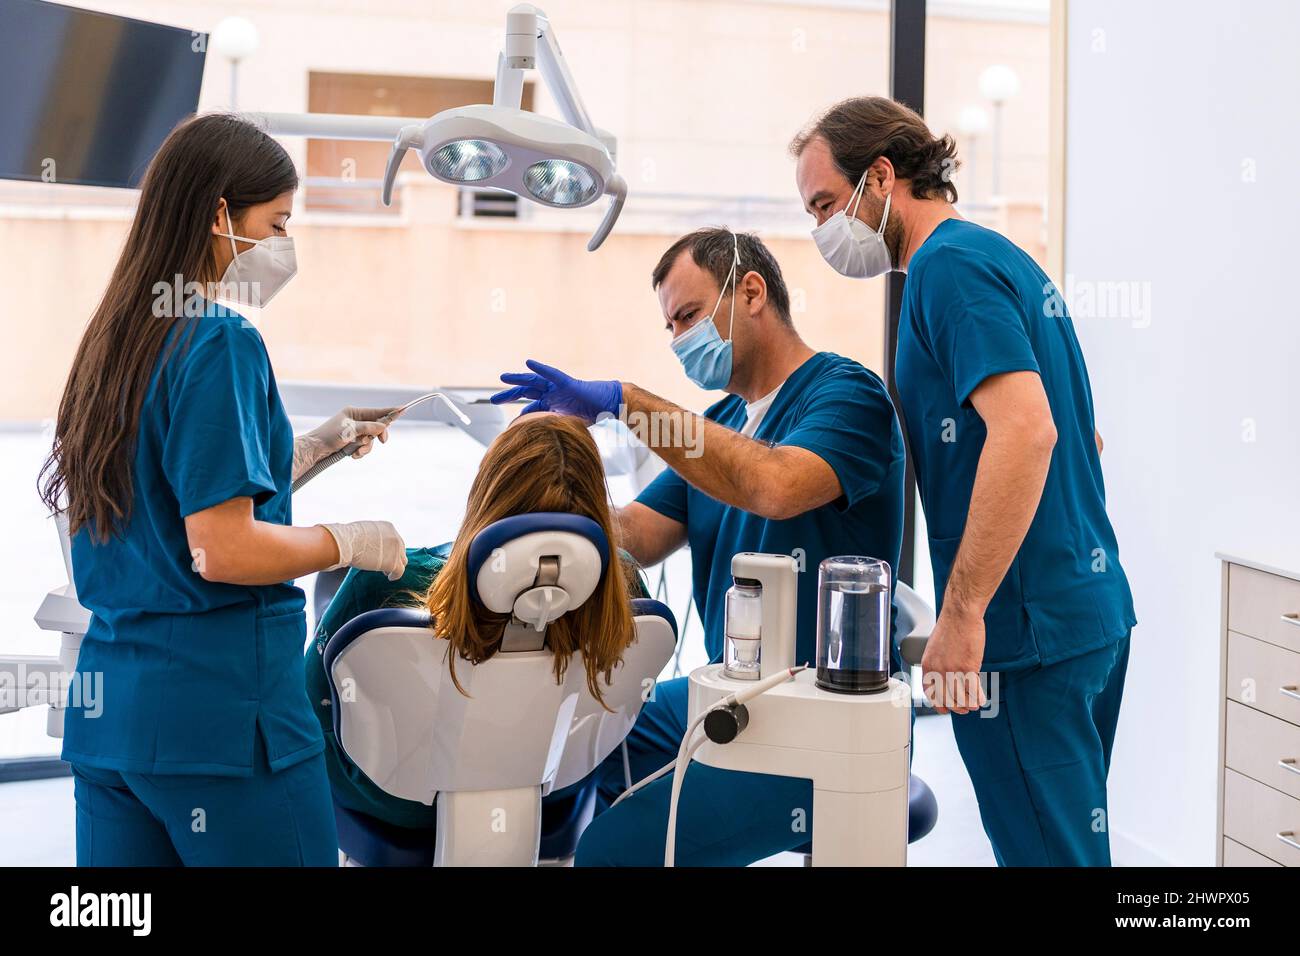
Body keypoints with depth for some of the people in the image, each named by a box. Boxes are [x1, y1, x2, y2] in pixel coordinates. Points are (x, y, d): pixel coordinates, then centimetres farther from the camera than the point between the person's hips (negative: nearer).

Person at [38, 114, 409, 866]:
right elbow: (224, 551, -18)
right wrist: (354, 542, -5)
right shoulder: (222, 344, -13)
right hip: (220, 703, -8)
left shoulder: (117, 338, 12)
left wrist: (313, 448, 21)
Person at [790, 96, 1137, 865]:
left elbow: (1026, 428, -26)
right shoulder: (1007, 258, 17)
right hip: (1095, 607, 10)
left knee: (1044, 846, -3)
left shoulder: (950, 266, -13)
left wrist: (962, 612, -25)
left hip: (1027, 629, -10)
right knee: (1069, 839, 16)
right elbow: (1084, 439, 24)